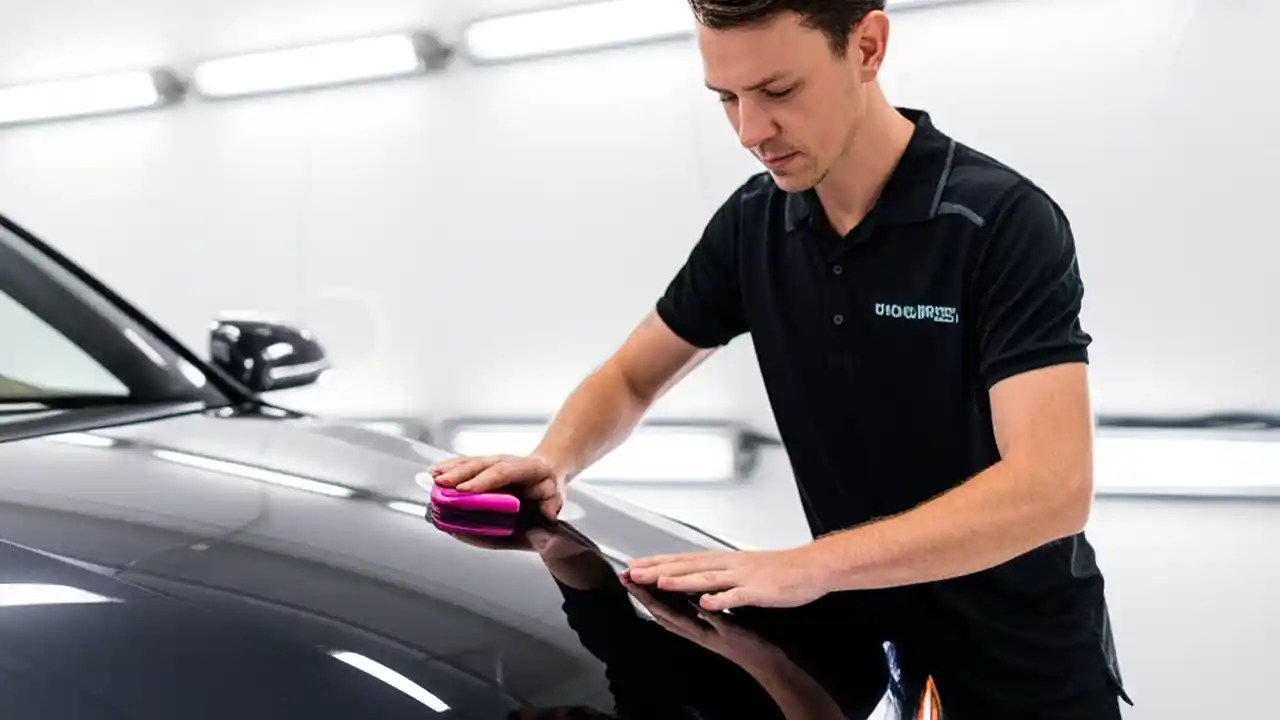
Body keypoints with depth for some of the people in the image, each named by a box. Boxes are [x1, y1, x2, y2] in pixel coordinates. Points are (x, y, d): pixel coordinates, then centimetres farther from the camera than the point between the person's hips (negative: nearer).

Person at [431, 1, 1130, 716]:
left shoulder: (1004, 222, -21)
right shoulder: (751, 225, -3)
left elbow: (1051, 487, -30)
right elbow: (631, 379, 7)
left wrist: (811, 564, -38)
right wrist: (552, 463, -14)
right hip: (871, 644, 5)